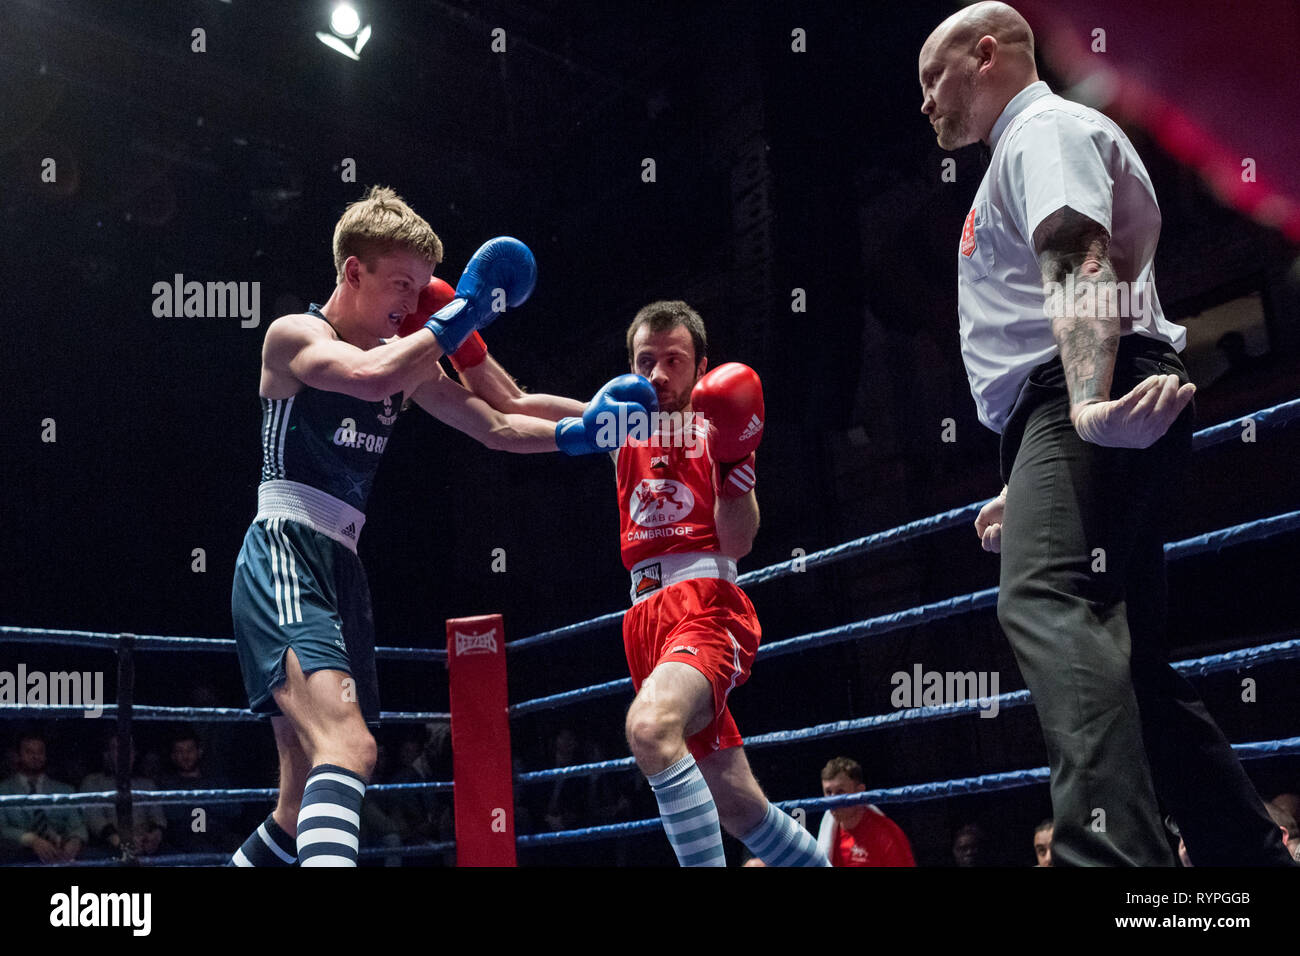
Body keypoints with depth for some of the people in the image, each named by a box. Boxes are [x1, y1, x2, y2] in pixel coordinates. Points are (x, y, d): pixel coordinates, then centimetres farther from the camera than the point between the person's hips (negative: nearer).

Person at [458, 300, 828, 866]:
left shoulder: (719, 427, 6)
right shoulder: (620, 420, 17)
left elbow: (738, 542, -4)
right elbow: (509, 403, 18)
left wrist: (733, 458, -16)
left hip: (708, 604, -5)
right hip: (646, 616, 5)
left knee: (650, 726, -36)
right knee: (736, 805, 6)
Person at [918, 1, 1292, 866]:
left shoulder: (1045, 128, 4)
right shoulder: (1021, 151, 35)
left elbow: (1081, 261, -17)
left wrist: (1090, 399, -34)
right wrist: (1027, 488, 34)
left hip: (1088, 410, -11)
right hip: (1076, 410, 11)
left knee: (1044, 604, -30)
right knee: (1131, 662, 8)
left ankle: (1113, 852, -46)